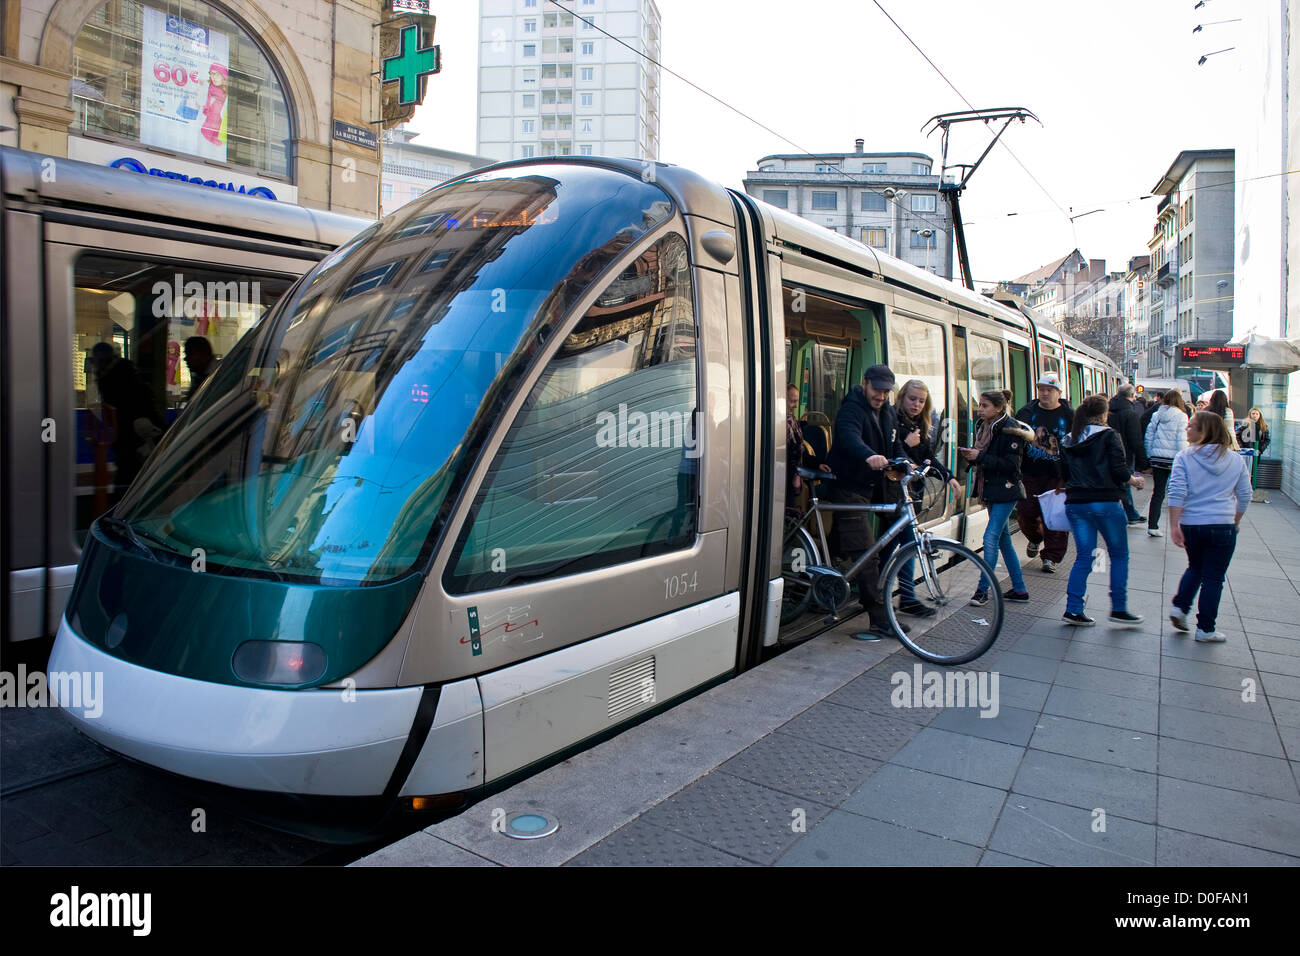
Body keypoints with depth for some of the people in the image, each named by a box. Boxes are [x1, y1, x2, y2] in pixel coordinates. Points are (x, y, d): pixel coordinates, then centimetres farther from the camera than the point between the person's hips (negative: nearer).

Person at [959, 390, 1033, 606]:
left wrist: (980, 457, -21)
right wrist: (971, 456, -2)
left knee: (991, 538, -11)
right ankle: (1019, 589, 22)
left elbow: (1010, 464, -19)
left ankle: (983, 590, -4)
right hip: (991, 491, 9)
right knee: (1003, 539, 13)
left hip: (1005, 491, -9)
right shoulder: (984, 428, 11)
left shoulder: (1011, 429, -13)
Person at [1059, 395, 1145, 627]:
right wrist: (1134, 480, 8)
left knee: (1083, 556, 9)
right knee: (1119, 554, 9)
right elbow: (1119, 469, -10)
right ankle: (1118, 609, 10)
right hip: (1104, 502, -5)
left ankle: (1073, 609, 3)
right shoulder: (1108, 435, -5)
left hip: (1075, 503, 5)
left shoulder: (1069, 440, 11)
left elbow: (1064, 472, 12)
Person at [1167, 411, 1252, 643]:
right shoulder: (1237, 460, 3)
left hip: (1190, 525, 0)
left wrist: (1174, 525, -9)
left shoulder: (1185, 457, -5)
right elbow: (1244, 496, 8)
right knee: (1213, 577, 7)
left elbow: (1177, 492, -11)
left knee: (1195, 568, 24)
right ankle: (1205, 629, 11)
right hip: (1222, 526, 0)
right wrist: (1235, 522, 22)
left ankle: (1180, 607, 11)